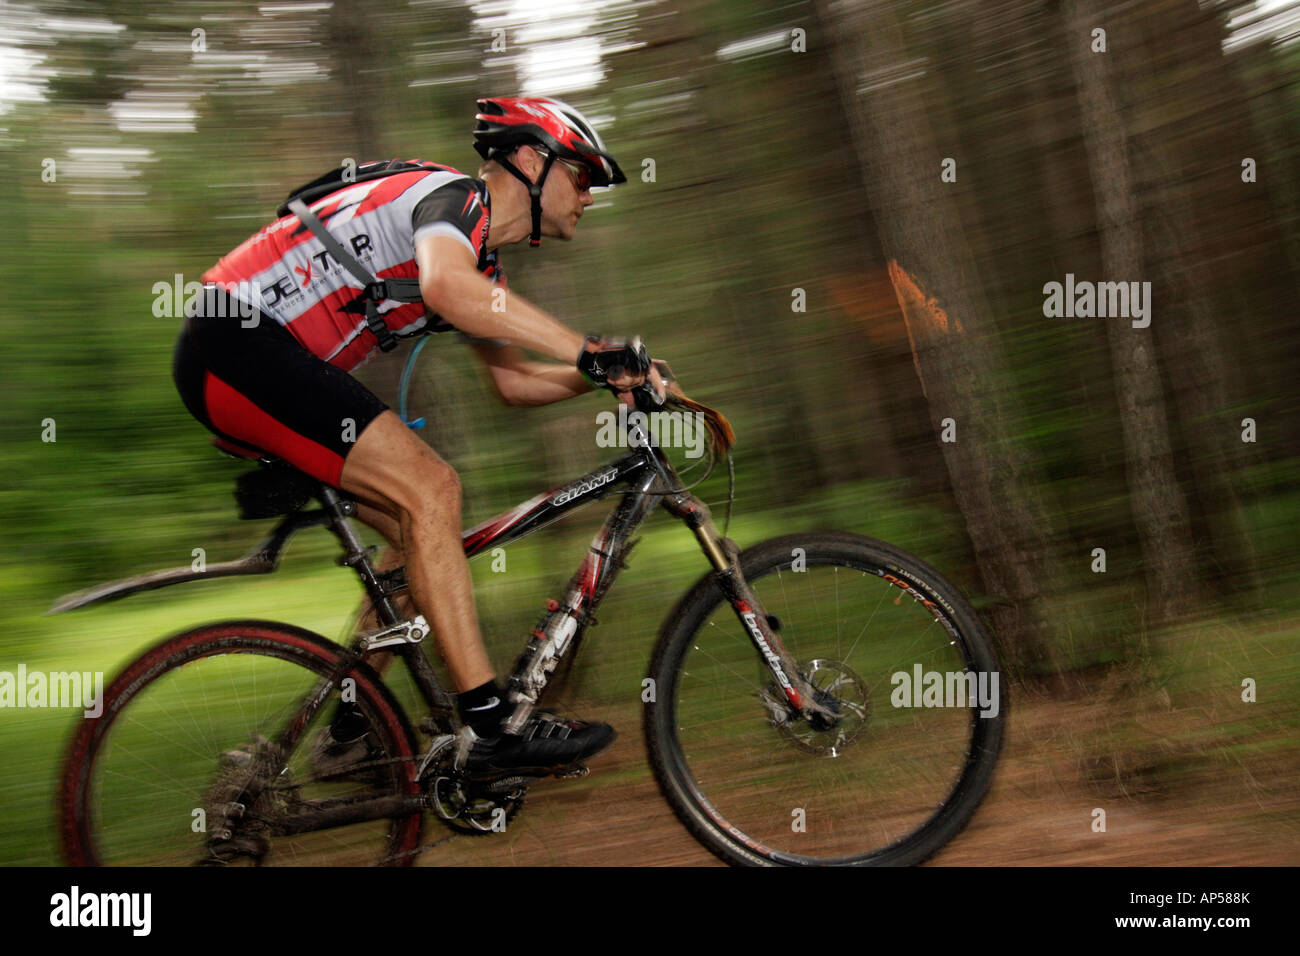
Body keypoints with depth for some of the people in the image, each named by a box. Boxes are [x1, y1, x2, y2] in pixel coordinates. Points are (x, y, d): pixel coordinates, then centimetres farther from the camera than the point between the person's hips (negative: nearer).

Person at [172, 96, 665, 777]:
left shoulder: (481, 265, 18)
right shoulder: (455, 193, -12)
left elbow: (514, 381, 22)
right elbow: (445, 286, -35)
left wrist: (599, 376, 4)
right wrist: (588, 350, -34)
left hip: (271, 361, 10)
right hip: (237, 341, -10)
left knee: (418, 531, 9)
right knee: (428, 488, -19)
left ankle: (352, 727, 18)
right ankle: (489, 726, -17)